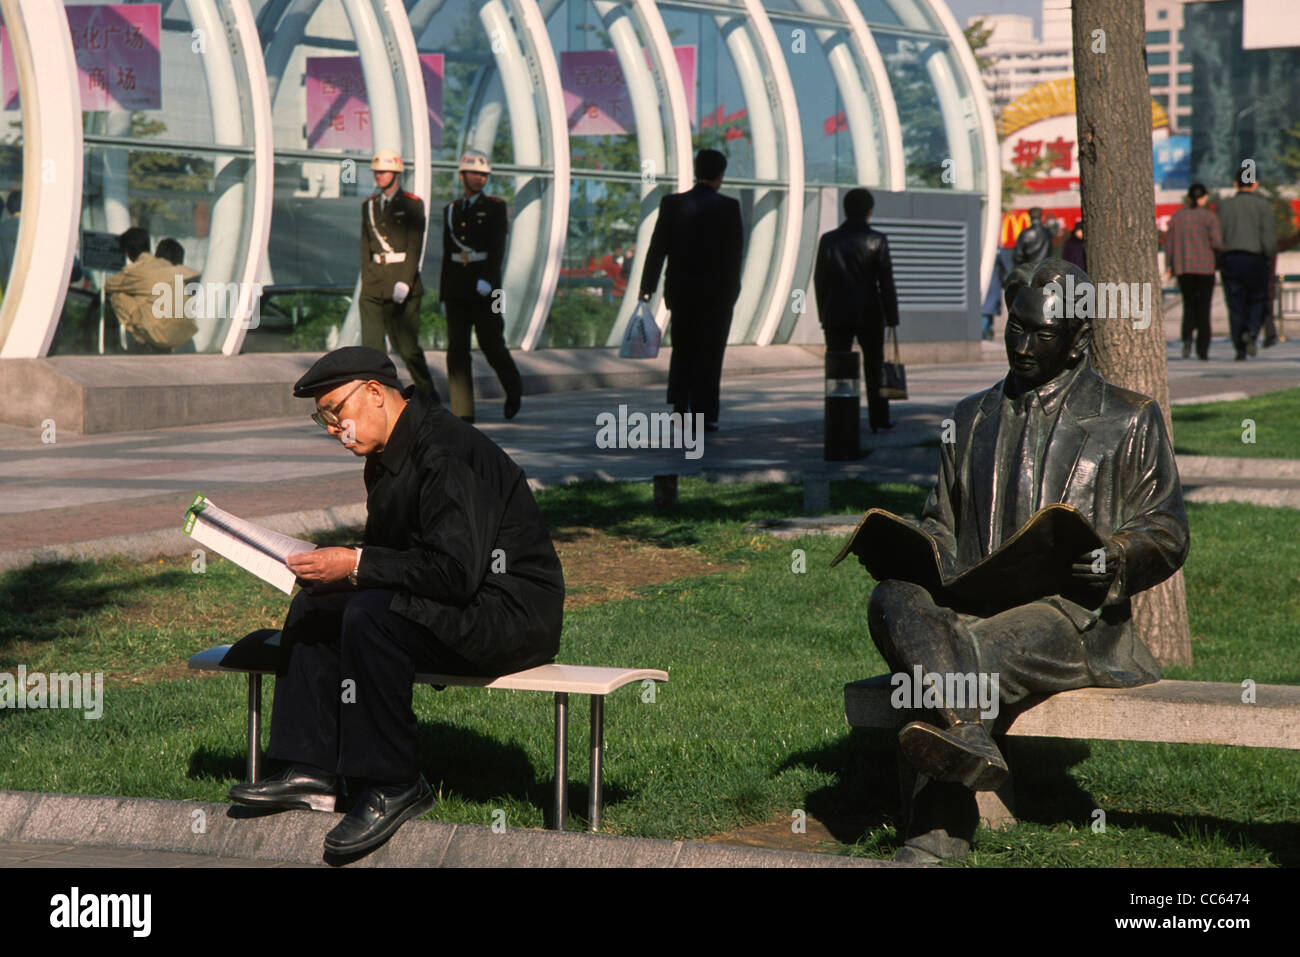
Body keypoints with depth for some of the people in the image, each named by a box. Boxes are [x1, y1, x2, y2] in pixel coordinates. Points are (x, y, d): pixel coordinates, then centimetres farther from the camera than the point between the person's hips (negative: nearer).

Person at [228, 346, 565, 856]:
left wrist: (356, 565, -24)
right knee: (314, 608, 9)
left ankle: (394, 785, -19)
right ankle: (309, 771, 4)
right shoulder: (388, 454, 11)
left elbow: (455, 571, -29)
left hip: (513, 612, -11)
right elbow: (391, 554, 19)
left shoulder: (445, 454, -21)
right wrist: (337, 573, -2)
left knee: (370, 616, -30)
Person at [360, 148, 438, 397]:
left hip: (403, 277, -4)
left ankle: (429, 394, 21)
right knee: (371, 344, -7)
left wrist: (404, 282, -18)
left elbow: (415, 246, -9)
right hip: (375, 281, 4)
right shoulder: (369, 205, 12)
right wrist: (366, 281, 10)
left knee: (407, 346, 1)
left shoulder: (412, 204, -2)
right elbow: (366, 246, 16)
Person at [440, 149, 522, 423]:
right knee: (456, 347, -3)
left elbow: (498, 247, -9)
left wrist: (487, 279, -22)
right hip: (456, 287, 4)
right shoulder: (451, 210, 15)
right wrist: (444, 291, 14)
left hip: (485, 287, -4)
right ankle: (462, 410, -3)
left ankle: (513, 389, 25)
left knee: (491, 344, -2)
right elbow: (447, 251, 17)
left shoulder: (495, 208, 2)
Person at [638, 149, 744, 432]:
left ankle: (679, 406, 10)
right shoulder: (728, 207, -9)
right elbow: (735, 252, -8)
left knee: (682, 350, 18)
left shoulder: (672, 204, -1)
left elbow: (657, 247, -1)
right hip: (716, 292, -3)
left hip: (680, 290, 3)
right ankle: (703, 415, 3)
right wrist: (731, 289, 1)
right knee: (709, 353, 4)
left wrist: (647, 286, 3)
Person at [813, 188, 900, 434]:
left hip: (837, 314, 1)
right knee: (874, 367, 12)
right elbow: (886, 283, -8)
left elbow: (819, 281, 3)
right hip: (869, 315, -1)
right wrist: (892, 318, -4)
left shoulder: (828, 240, -1)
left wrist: (823, 315, 12)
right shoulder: (876, 241, -7)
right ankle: (878, 419, 16)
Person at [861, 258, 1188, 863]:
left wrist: (1113, 562, -12)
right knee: (893, 599, -32)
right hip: (975, 606, 4)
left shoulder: (1128, 421, 14)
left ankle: (931, 845, -40)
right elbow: (942, 524, 30)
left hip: (1073, 614, -4)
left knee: (970, 655, -37)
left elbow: (1165, 534, 11)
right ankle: (969, 740, -54)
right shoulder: (972, 420, 26)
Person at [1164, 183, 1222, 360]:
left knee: (1189, 306, 12)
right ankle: (1202, 349, 2)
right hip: (1205, 266, -3)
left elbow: (1169, 243, 5)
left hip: (1182, 267, 3)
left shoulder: (1176, 216, 6)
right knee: (1203, 308, 4)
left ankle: (1187, 338, -14)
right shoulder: (1209, 216, -6)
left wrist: (1168, 267, 11)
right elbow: (1217, 243, -12)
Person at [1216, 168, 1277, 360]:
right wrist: (1271, 254, 10)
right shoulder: (1263, 205, -1)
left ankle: (1240, 350, -3)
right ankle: (1251, 333, -15)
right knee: (1258, 302, 12)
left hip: (1230, 259, 2)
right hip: (1255, 260, -2)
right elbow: (1268, 236, -8)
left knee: (1235, 308, 4)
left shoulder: (1224, 206, 6)